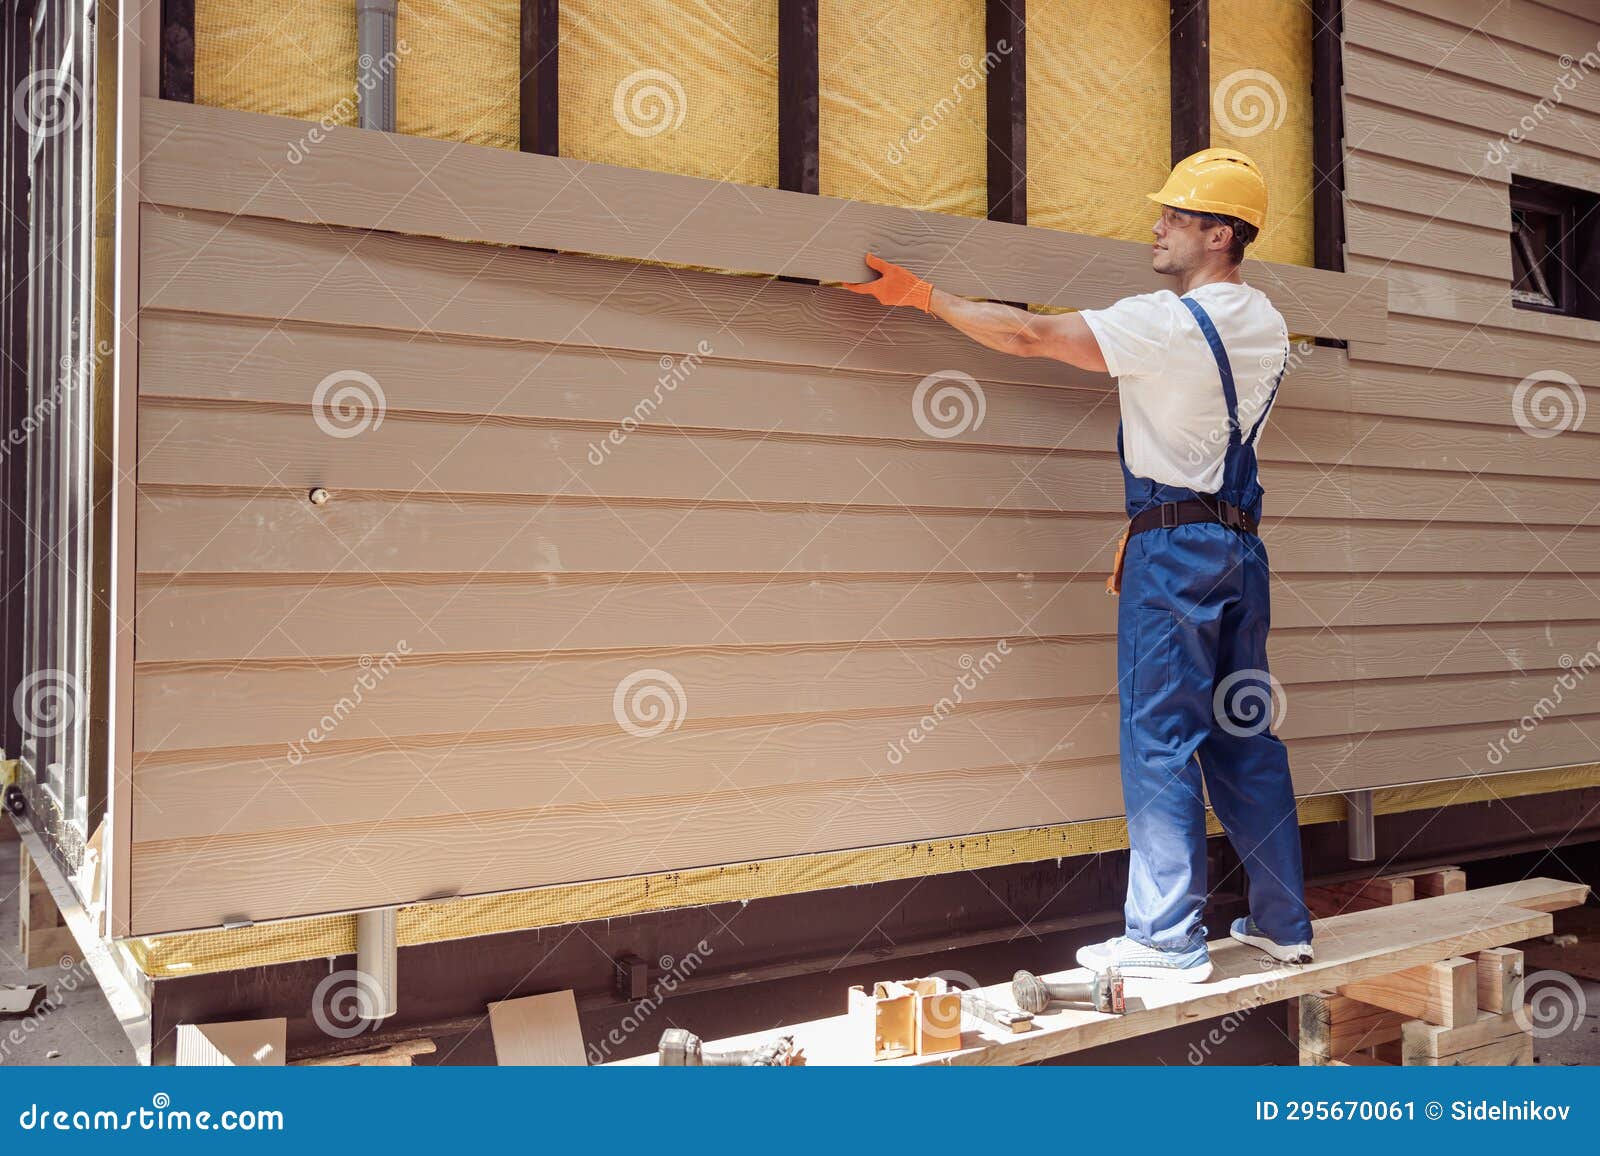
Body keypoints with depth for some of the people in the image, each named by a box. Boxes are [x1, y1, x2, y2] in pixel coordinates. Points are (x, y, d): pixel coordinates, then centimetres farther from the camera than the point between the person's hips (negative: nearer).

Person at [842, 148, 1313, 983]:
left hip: (1173, 544, -8)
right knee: (1245, 736, 12)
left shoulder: (1167, 321, -12)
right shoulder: (1267, 327, 13)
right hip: (1239, 541, 8)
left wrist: (923, 295, -4)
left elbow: (1030, 336, -12)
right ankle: (1283, 923, 20)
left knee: (1160, 739, -4)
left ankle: (1167, 937, 2)